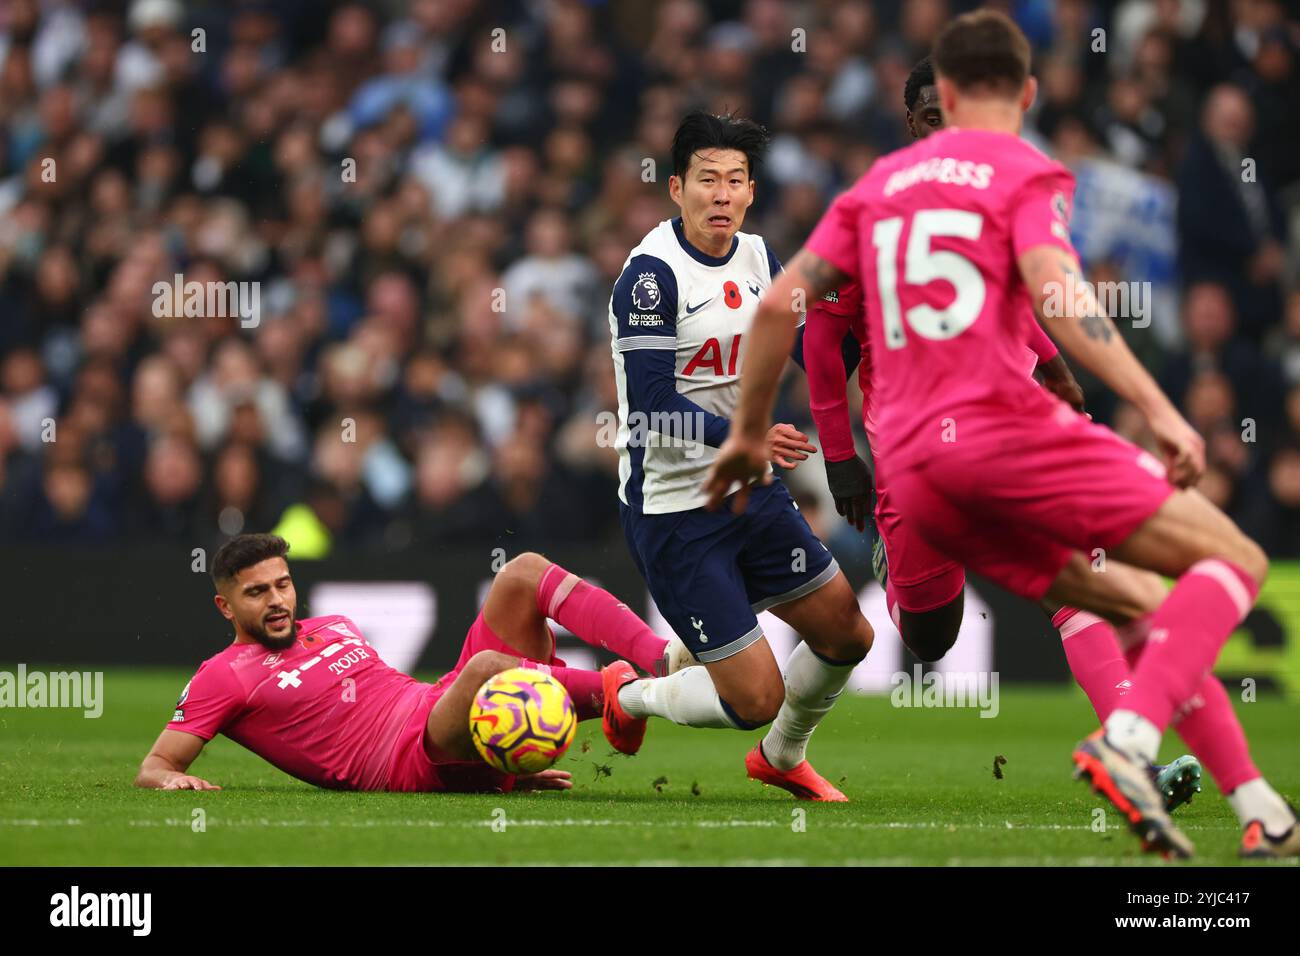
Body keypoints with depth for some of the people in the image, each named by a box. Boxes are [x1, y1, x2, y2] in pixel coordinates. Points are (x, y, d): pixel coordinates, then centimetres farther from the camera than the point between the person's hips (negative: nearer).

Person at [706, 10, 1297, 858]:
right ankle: (1128, 741, -27)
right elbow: (1056, 296, -14)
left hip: (912, 471, 7)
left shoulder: (880, 183, 21)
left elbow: (779, 305, 15)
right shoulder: (1026, 175, 4)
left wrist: (750, 433, 26)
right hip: (1009, 429, -7)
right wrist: (1159, 410, -19)